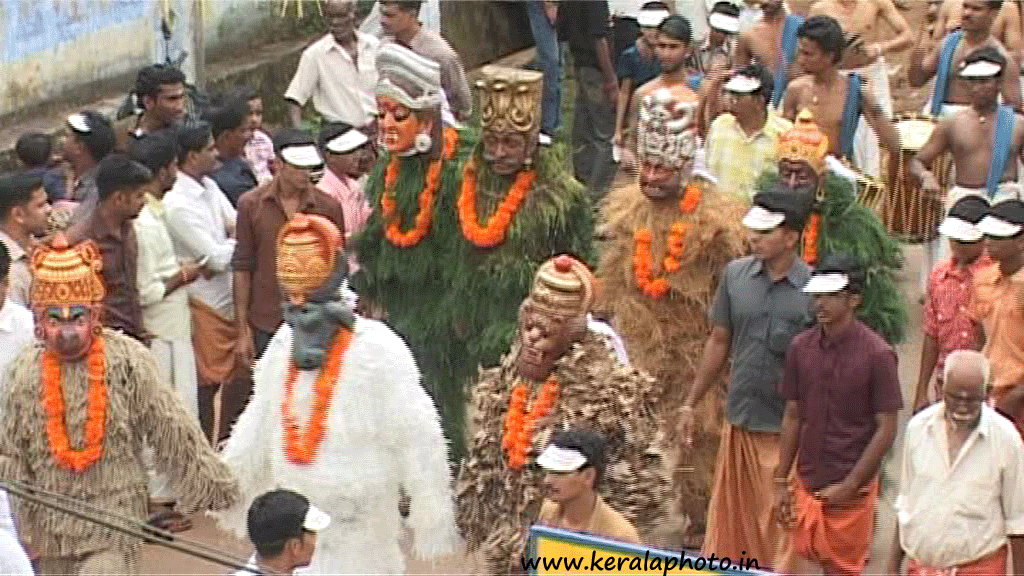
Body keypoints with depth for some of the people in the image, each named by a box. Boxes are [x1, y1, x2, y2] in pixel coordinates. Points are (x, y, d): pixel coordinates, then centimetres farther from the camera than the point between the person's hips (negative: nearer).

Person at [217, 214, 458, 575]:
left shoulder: (379, 350, -18)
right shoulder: (283, 344, 2)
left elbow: (417, 441, -15)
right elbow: (258, 426, 15)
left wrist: (432, 519, -13)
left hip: (356, 527, -6)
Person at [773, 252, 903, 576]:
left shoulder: (877, 355, -13)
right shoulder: (801, 348, 0)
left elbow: (886, 430, -10)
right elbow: (793, 416, 8)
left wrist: (850, 486, -13)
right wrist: (781, 483, 5)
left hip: (852, 491, -4)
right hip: (806, 485, 4)